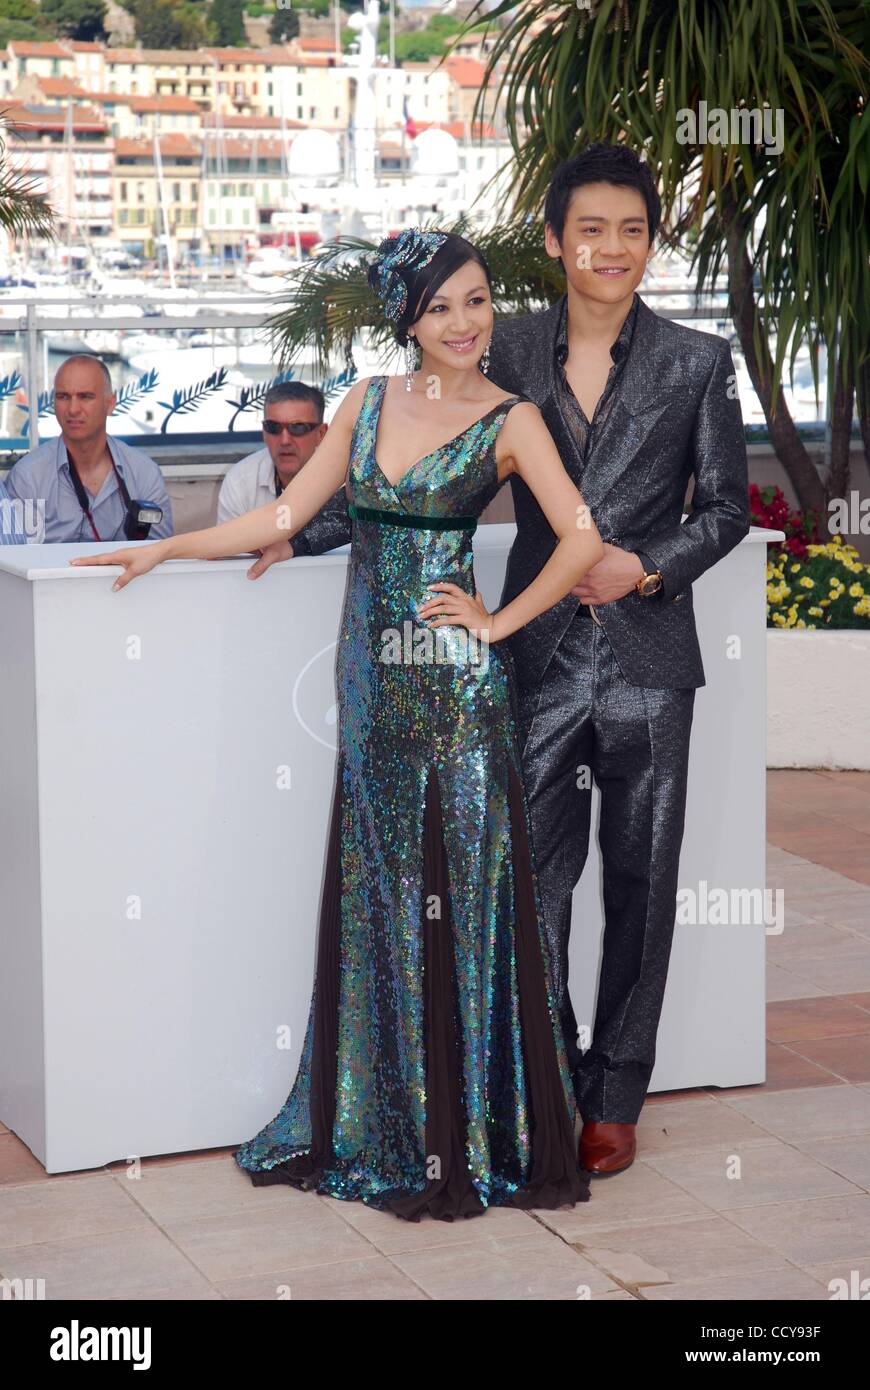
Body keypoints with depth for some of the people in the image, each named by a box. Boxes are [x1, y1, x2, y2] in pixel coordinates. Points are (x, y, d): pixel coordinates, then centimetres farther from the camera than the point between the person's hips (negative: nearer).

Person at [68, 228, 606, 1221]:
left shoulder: (510, 421, -2)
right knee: (377, 892, 9)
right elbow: (286, 516, 13)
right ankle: (383, 1125, 20)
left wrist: (499, 621, -8)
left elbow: (582, 538, -8)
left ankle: (467, 1132, 9)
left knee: (461, 893, -1)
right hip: (373, 674, 4)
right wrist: (165, 548, 12)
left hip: (455, 684, -4)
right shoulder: (369, 401, 11)